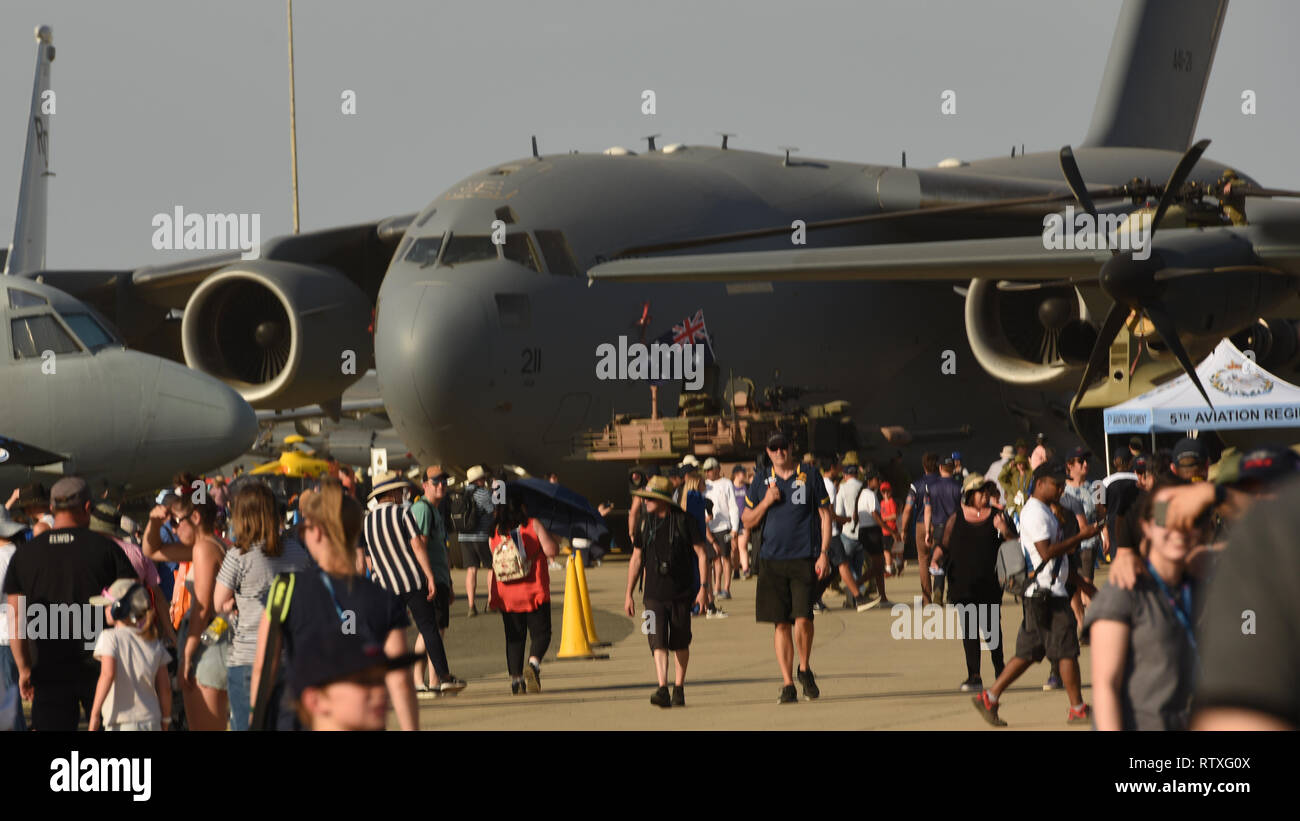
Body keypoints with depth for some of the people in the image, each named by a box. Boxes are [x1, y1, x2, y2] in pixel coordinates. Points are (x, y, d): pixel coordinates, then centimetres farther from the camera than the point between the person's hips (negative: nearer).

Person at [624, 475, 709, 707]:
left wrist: (703, 588, -9)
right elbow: (636, 560, 14)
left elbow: (702, 555, -2)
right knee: (658, 643, -13)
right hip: (653, 594, 2)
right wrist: (628, 594, 12)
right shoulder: (646, 523, 7)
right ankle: (662, 690, -22)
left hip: (681, 593, -2)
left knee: (679, 644, 8)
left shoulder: (685, 521, -4)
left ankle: (679, 688, 22)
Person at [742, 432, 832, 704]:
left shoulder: (809, 477, 5)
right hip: (772, 560, 2)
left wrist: (824, 554, -2)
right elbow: (748, 521, 12)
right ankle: (787, 684, 5)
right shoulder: (760, 483, 10)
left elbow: (825, 515, 7)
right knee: (781, 623, 0)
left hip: (804, 559, -2)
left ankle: (804, 669, 13)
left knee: (803, 619, -12)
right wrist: (766, 501, -5)